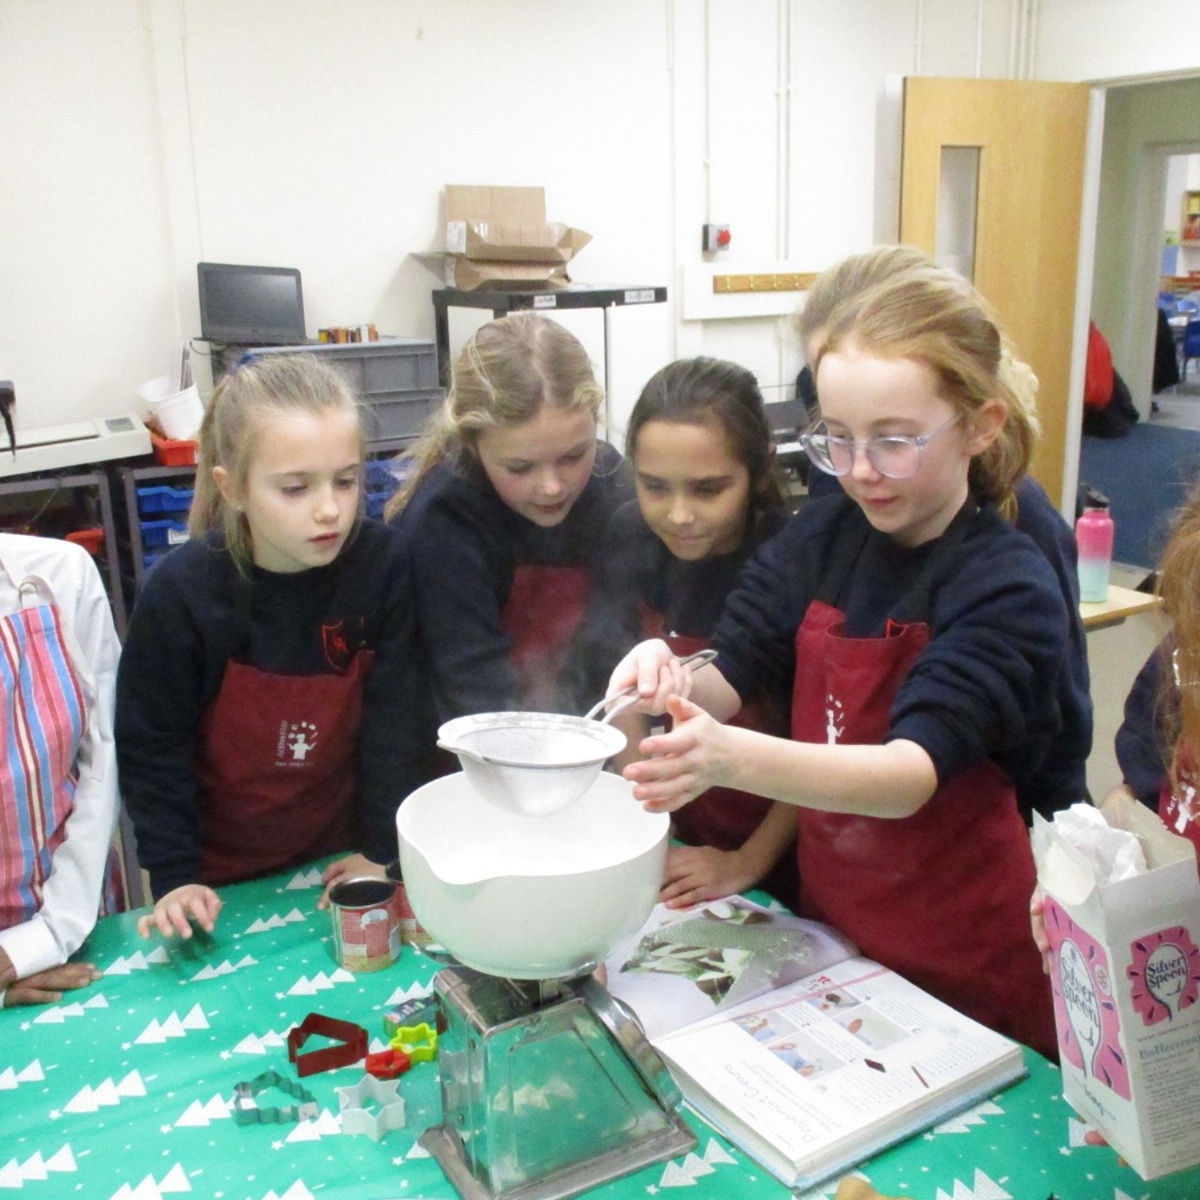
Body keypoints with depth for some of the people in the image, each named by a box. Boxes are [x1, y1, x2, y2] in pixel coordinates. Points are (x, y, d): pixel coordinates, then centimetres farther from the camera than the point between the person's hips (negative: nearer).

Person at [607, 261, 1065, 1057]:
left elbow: (913, 773, -32)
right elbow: (726, 683, -7)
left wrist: (732, 759, -49)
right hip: (831, 925, 4)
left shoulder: (1012, 590, -20)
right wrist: (670, 684, -30)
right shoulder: (822, 537, -5)